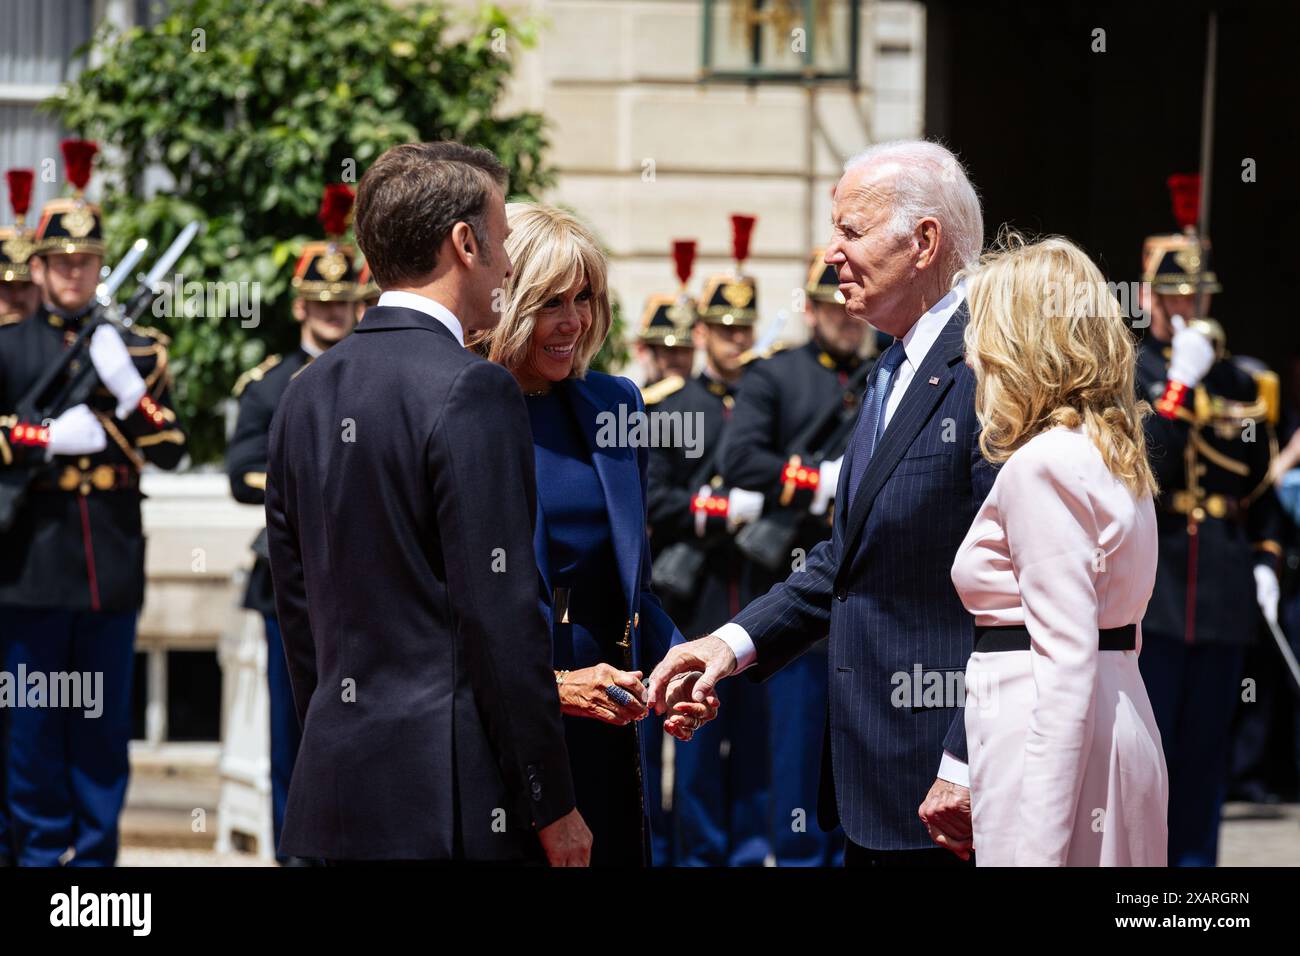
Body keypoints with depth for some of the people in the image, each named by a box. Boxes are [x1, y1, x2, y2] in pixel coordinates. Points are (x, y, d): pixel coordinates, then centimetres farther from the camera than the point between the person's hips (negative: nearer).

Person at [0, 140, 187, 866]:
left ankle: (97, 852, 12)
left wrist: (128, 388, -14)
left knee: (105, 723, 5)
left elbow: (171, 449, 1)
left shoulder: (138, 350, 10)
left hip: (112, 563, 2)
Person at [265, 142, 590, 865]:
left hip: (332, 791, 8)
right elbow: (501, 617, -16)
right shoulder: (473, 392, -13)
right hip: (451, 799, -8)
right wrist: (553, 805, -10)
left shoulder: (309, 393, 11)